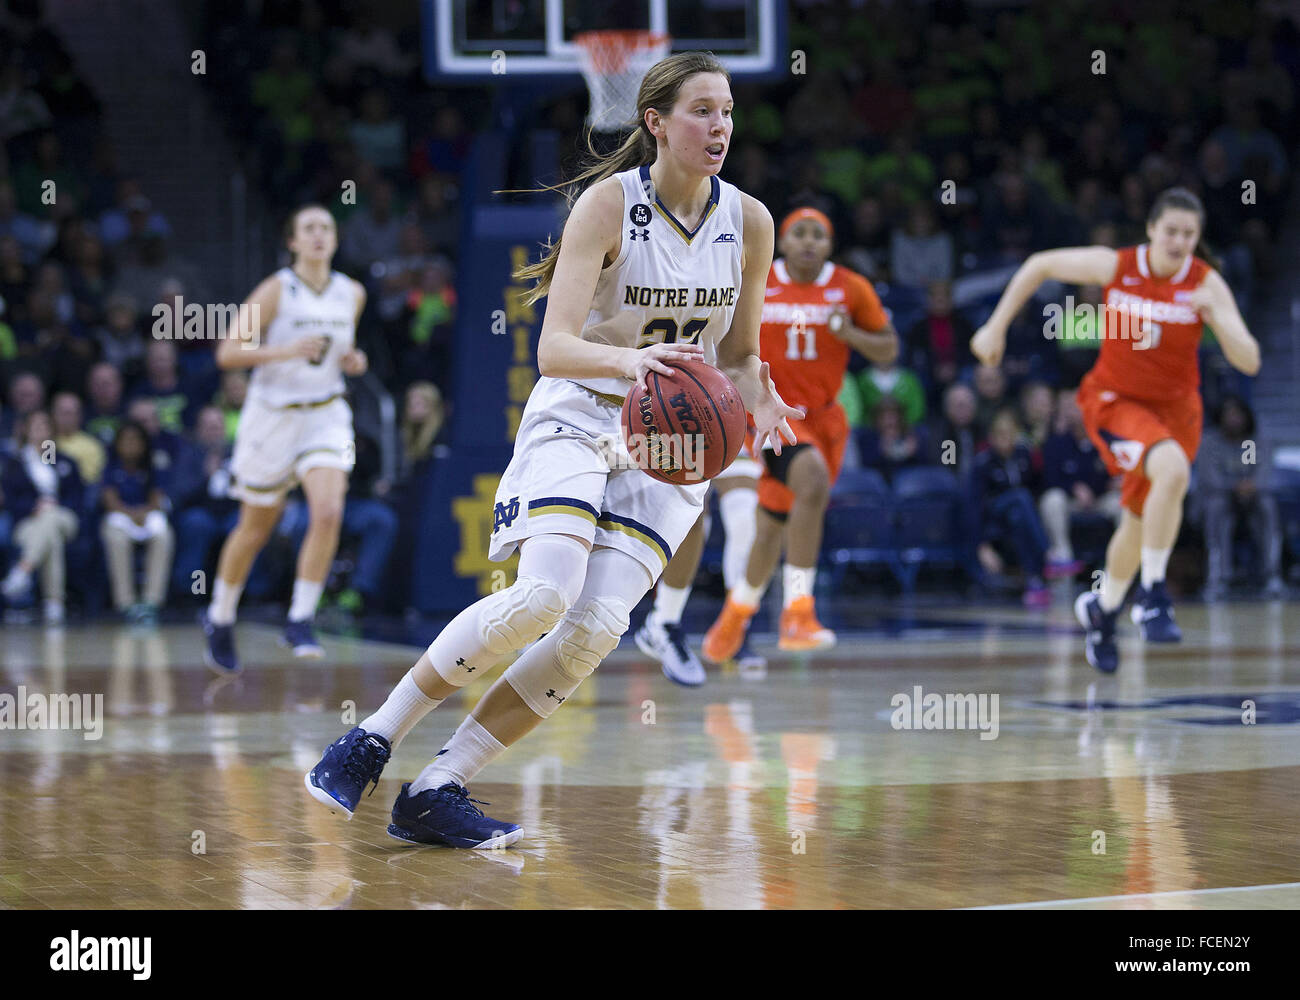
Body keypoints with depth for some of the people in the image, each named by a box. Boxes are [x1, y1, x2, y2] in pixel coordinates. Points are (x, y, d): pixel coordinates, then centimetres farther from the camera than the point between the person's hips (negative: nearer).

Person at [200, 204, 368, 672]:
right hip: (273, 416, -3)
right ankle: (220, 619, 32)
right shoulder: (276, 290, -12)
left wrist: (352, 360, -2)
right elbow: (227, 353, -15)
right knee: (255, 530, 10)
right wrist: (285, 352, -26)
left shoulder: (352, 293, 3)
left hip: (326, 415, 3)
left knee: (329, 512, -20)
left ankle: (300, 622, -10)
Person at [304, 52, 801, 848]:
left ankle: (435, 793, -8)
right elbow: (554, 348, -22)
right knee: (544, 595, -27)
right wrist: (629, 361, -42)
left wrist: (759, 400, -11)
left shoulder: (749, 222, 0)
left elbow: (740, 356, 11)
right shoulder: (609, 202, -13)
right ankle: (373, 740, -10)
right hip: (578, 420, -4)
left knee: (596, 628, -16)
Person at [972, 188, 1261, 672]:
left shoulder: (1206, 283, -14)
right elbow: (1039, 265, 0)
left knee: (1139, 523, 13)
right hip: (1116, 400, -3)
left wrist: (1216, 316, -37)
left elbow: (1249, 362, -20)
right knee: (1173, 468, -33)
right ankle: (1153, 595, -22)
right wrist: (996, 327, -3)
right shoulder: (1115, 266, -15)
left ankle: (1102, 609, 42)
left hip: (1175, 407, 3)